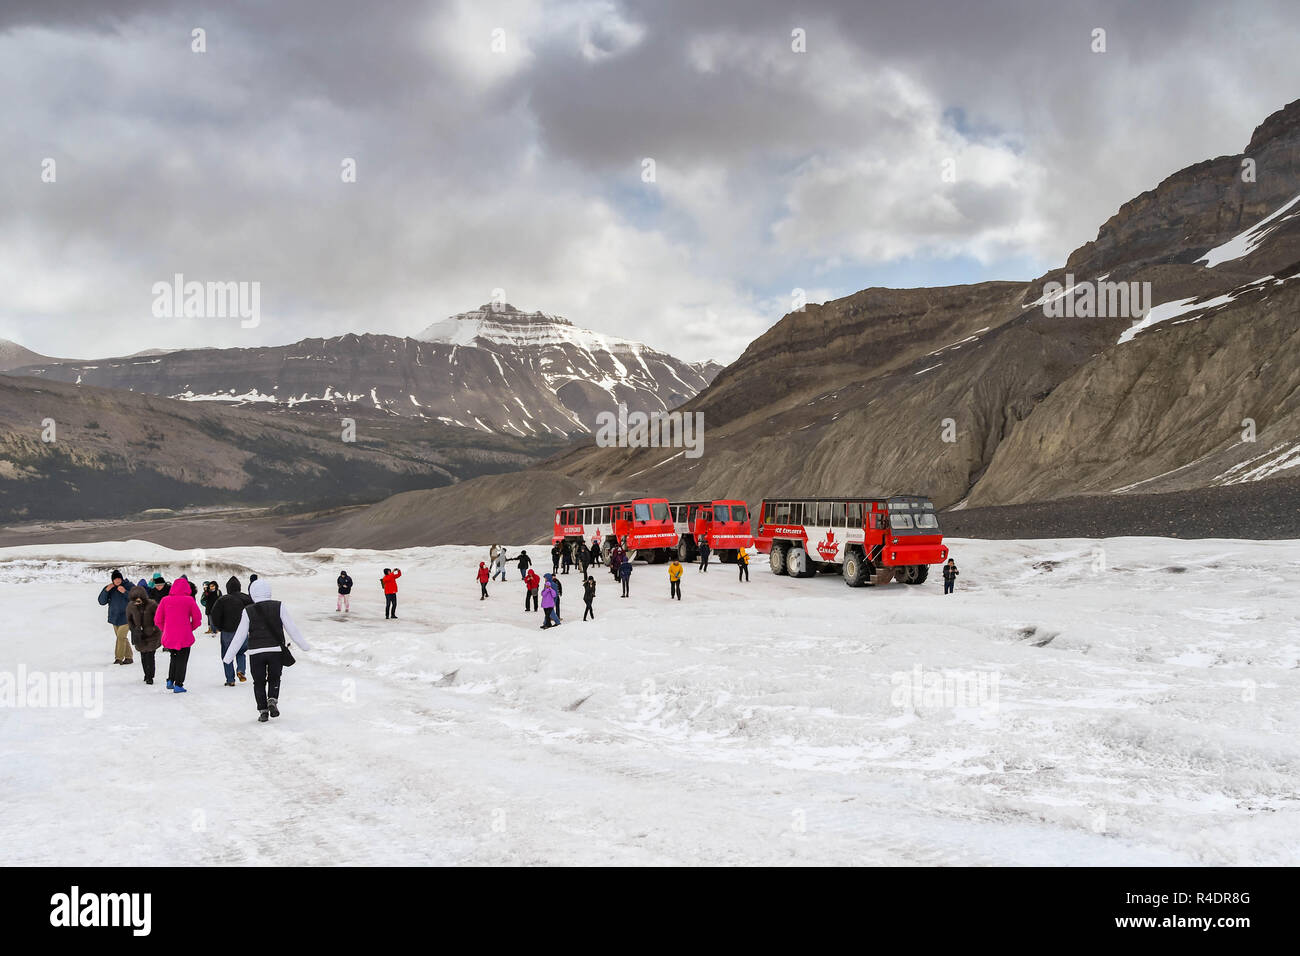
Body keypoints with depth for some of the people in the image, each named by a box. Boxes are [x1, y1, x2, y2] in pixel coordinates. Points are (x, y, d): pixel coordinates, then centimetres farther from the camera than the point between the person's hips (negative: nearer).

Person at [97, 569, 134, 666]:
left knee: (121, 636, -14)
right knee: (122, 637, 9)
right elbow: (102, 602, 1)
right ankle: (129, 657, 17)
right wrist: (106, 590, -13)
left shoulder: (129, 586, -8)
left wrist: (125, 592, -26)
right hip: (115, 617, 5)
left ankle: (119, 658, -7)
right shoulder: (109, 588, 4)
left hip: (125, 617, -5)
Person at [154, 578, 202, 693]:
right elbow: (197, 618, -4)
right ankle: (178, 685, 7)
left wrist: (165, 630, 16)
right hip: (184, 636, -3)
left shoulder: (165, 600, -2)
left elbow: (157, 620, 2)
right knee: (182, 660, 8)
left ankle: (170, 681, 19)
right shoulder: (189, 600, -8)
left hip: (169, 636, 3)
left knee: (174, 658, 23)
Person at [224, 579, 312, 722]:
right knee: (274, 678, 19)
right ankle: (272, 700, -4)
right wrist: (304, 645, 12)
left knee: (259, 682, 12)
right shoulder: (279, 607, -1)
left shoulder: (248, 611, -1)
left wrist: (228, 656, 9)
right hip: (276, 650, 1)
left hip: (256, 652, -1)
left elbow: (240, 636, 1)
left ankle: (263, 710, 6)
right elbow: (292, 628, 1)